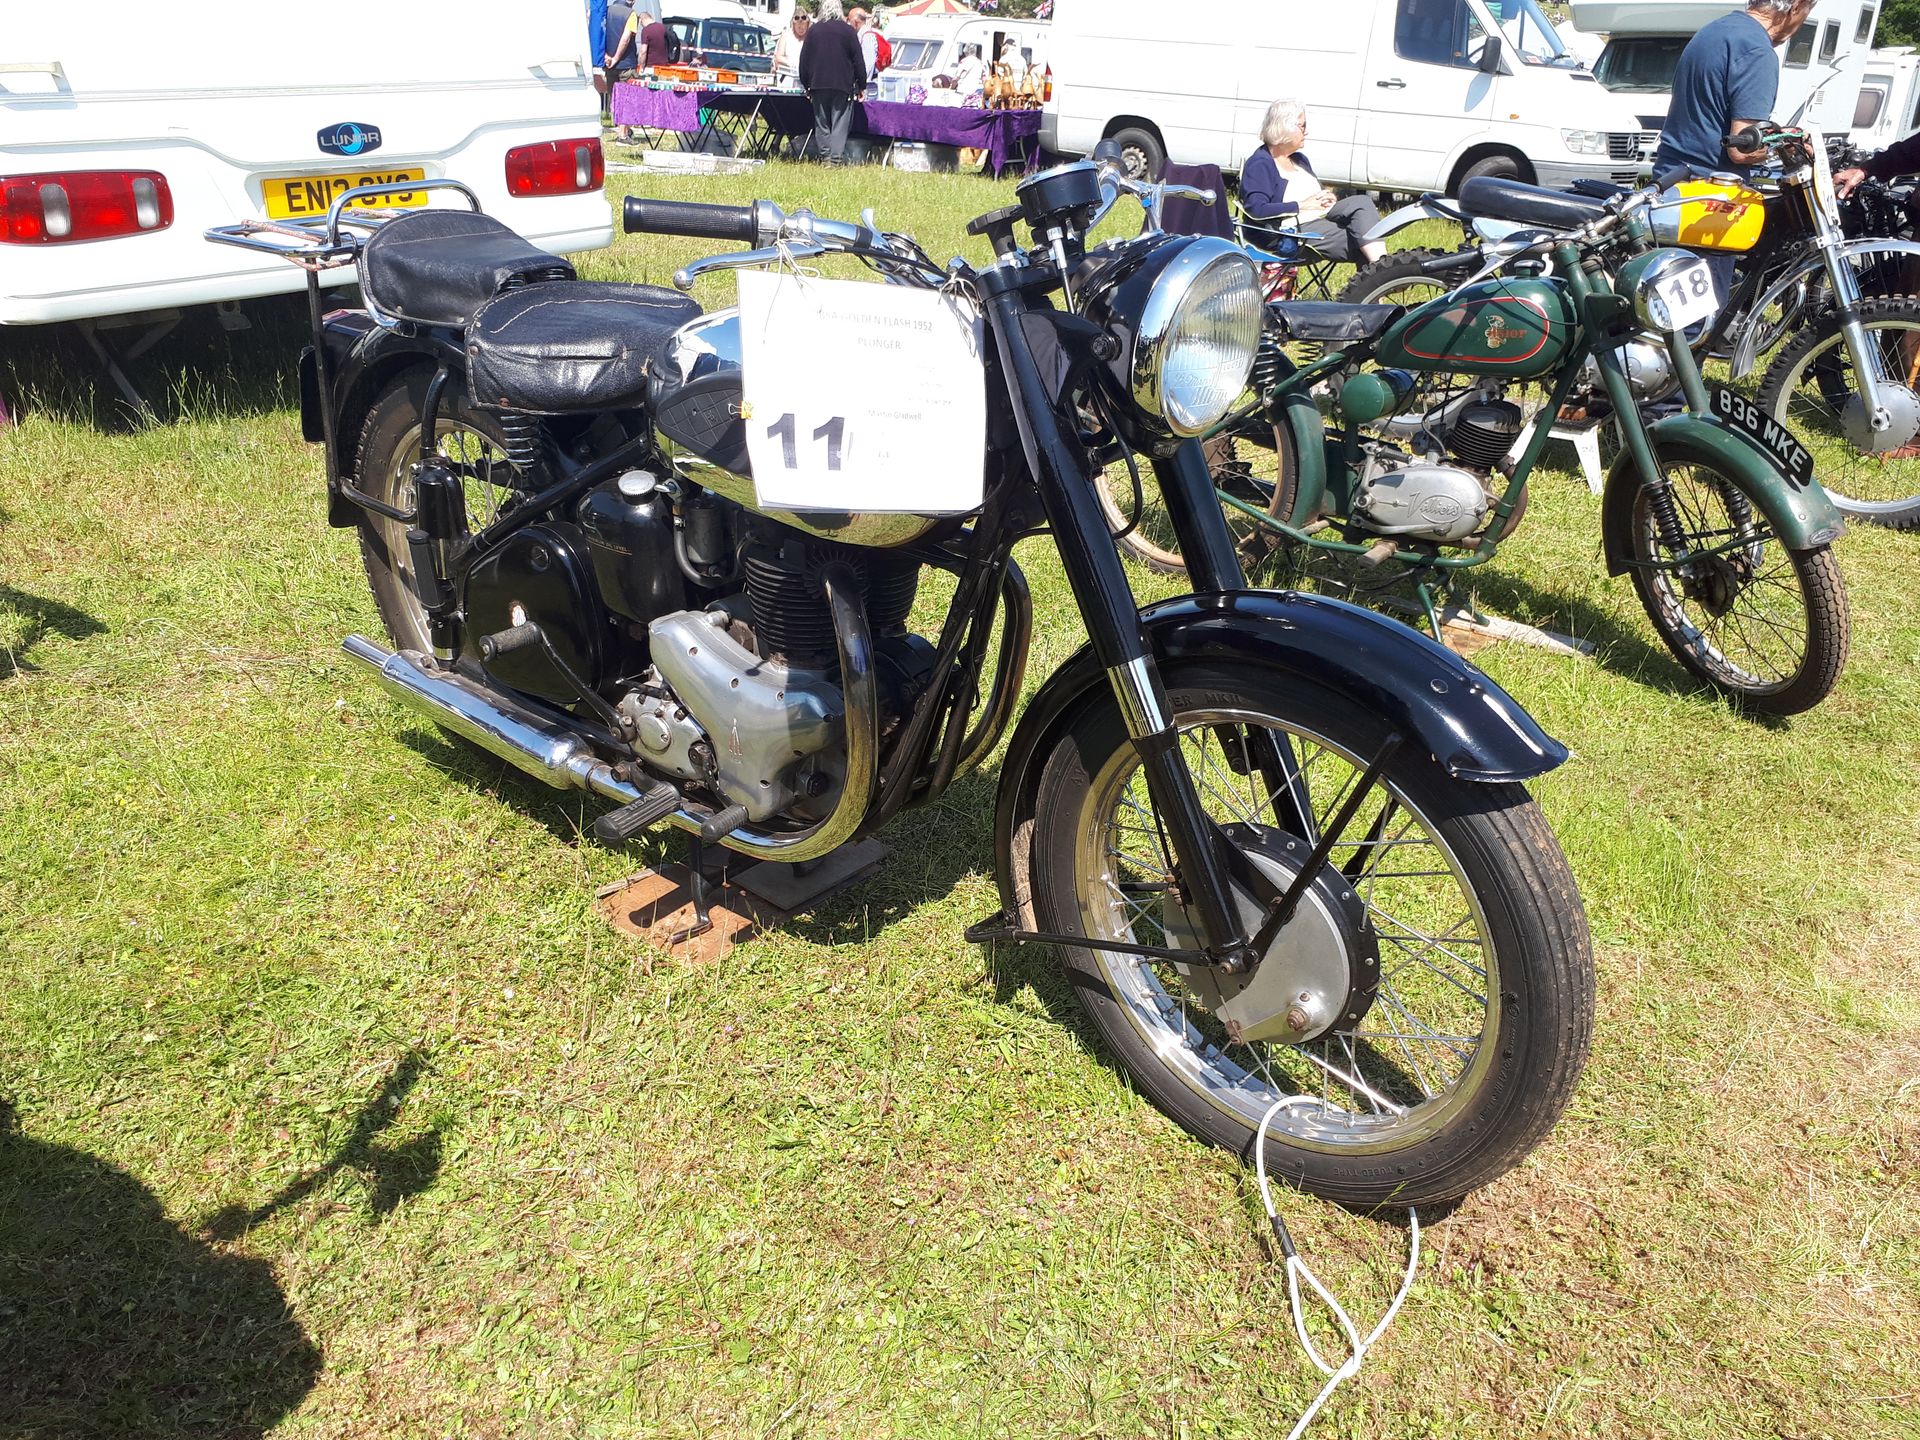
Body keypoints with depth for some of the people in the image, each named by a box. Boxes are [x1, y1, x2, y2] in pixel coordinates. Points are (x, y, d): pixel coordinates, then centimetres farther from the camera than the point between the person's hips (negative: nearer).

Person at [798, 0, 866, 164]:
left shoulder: (813, 31, 6)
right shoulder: (848, 30, -2)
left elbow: (804, 60, 9)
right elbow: (858, 60, -1)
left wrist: (806, 85, 16)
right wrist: (862, 86, 5)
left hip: (818, 84, 2)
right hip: (843, 84, -2)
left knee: (821, 123, 9)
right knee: (840, 123, -2)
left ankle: (825, 155, 7)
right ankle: (836, 157, -11)